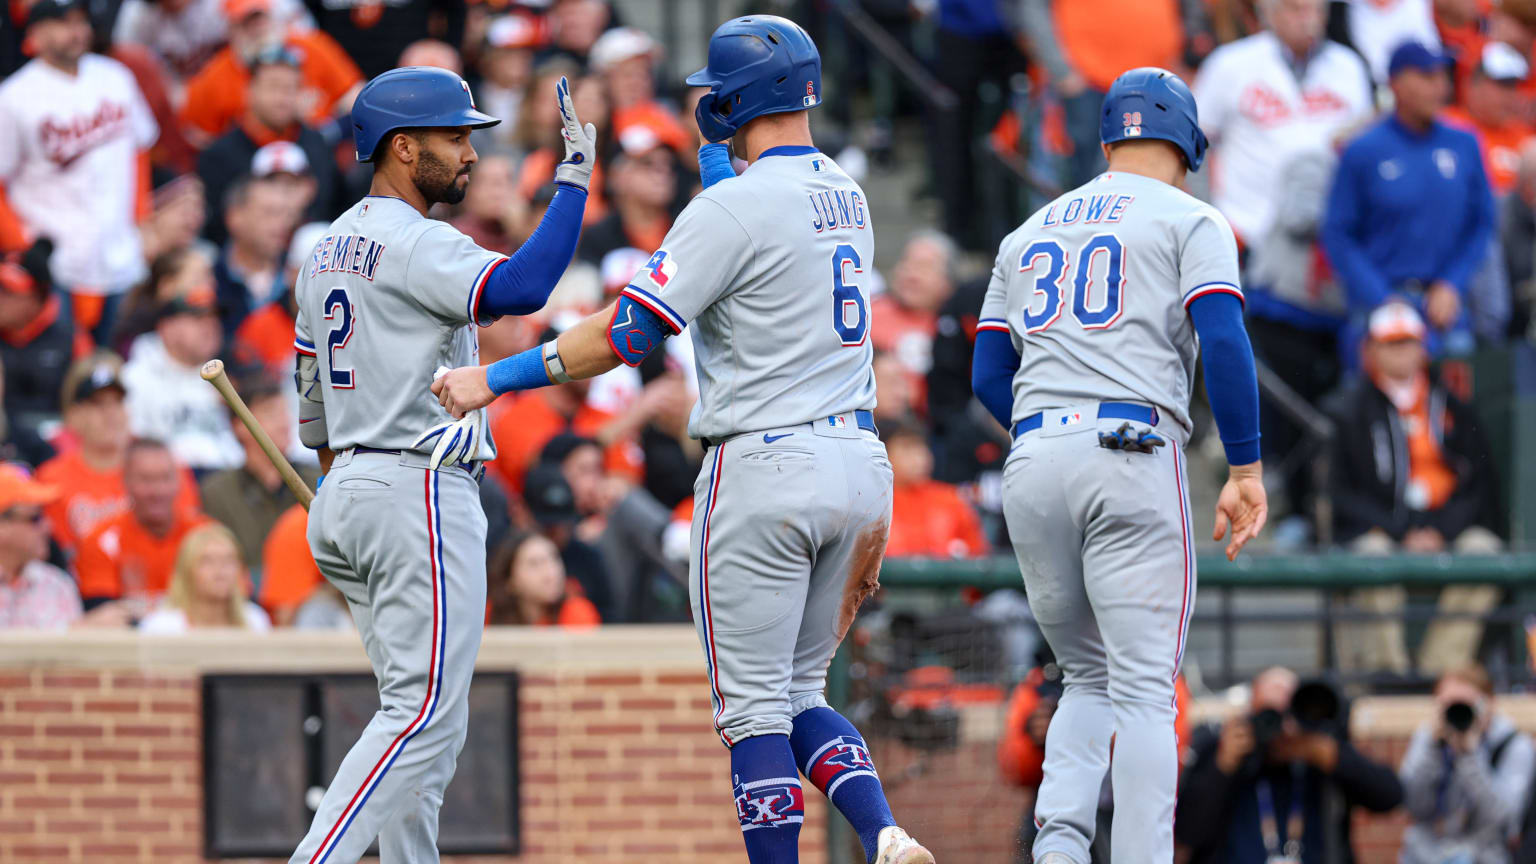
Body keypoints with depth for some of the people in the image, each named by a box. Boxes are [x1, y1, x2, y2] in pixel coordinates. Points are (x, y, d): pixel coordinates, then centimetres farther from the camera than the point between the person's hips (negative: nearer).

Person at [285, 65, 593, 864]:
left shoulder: (327, 252, 16)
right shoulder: (413, 244, -13)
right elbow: (522, 287, -28)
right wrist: (575, 174, -21)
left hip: (346, 497, 10)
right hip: (419, 491, -10)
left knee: (430, 718, 13)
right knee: (425, 711, -11)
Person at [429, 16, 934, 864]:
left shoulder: (733, 208, -14)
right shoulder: (846, 198, 11)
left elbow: (626, 334, -18)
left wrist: (496, 377, -12)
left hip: (765, 466, -8)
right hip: (858, 464, 8)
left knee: (754, 706, -1)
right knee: (798, 693, 15)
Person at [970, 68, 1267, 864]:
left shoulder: (1028, 234, 22)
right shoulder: (1188, 221, 6)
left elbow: (988, 377, 18)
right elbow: (1223, 342, -9)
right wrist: (1246, 468, -8)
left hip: (1031, 468, 5)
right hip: (1133, 455, -5)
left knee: (1087, 677, 16)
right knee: (1144, 687, -5)